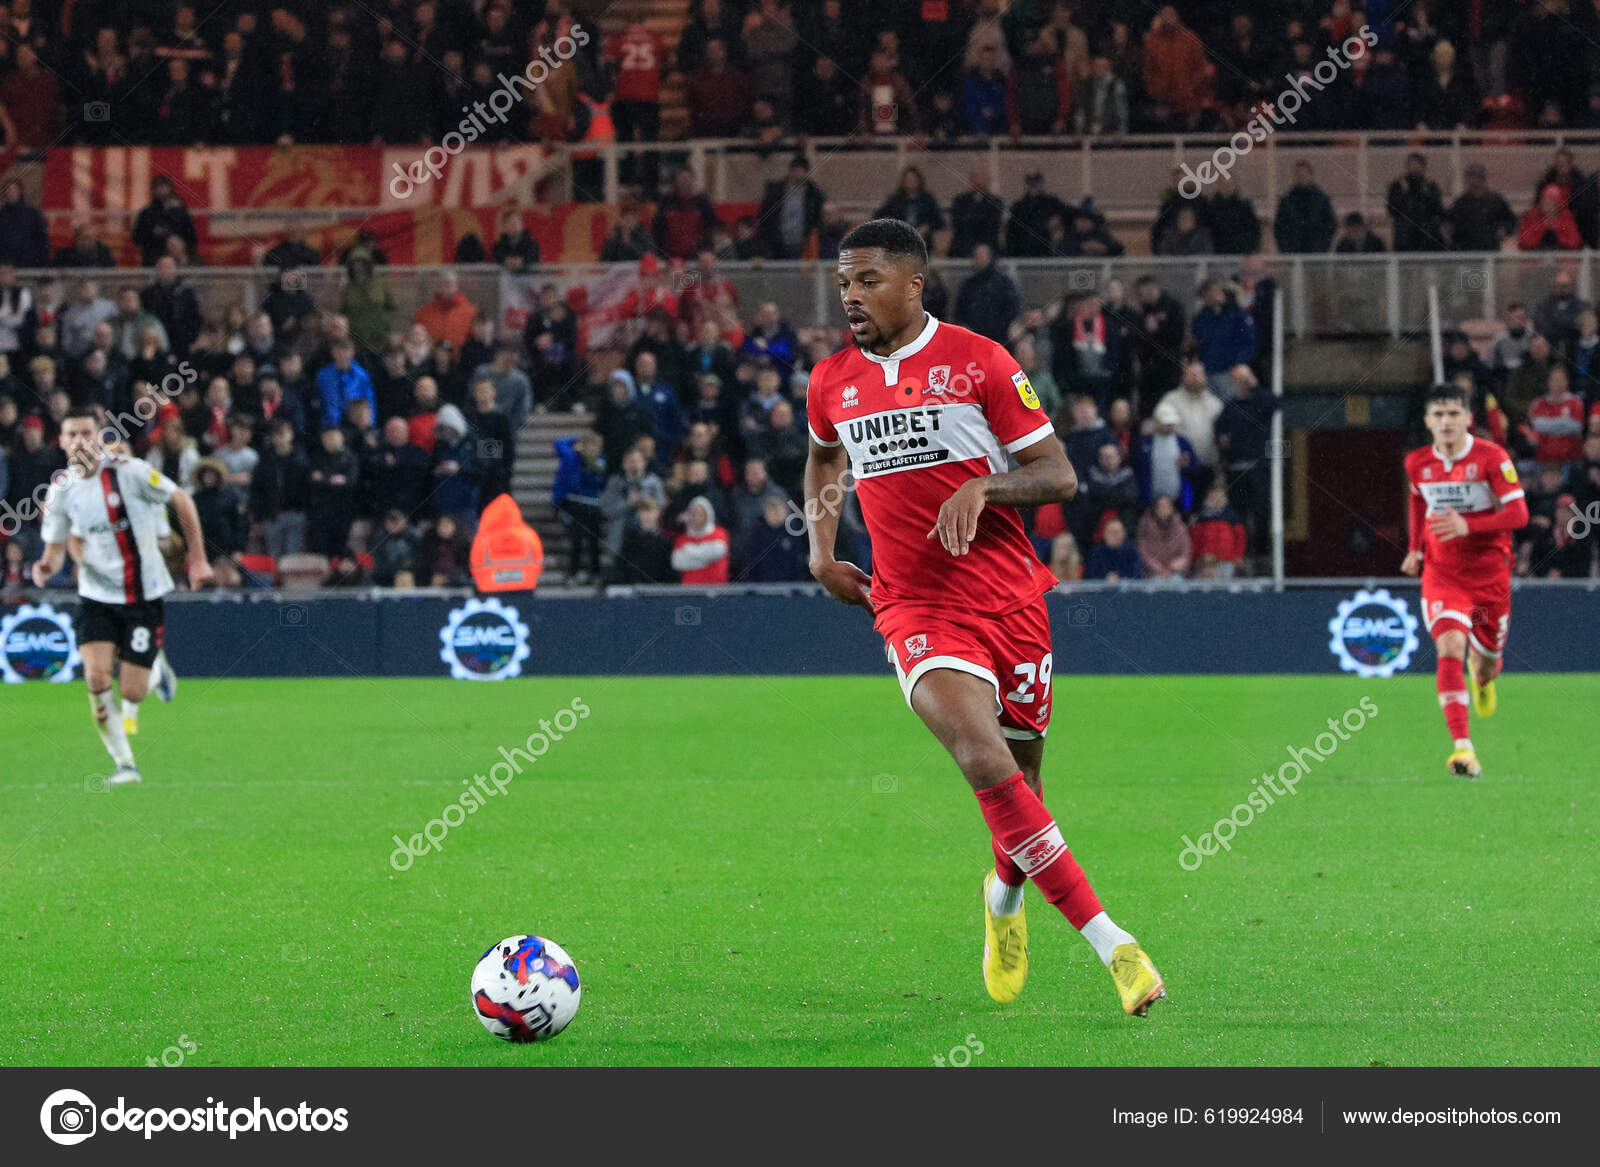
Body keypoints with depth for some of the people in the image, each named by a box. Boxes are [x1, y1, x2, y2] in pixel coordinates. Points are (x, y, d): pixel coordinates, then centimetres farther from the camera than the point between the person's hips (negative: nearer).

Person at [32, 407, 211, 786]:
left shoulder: (130, 471, -16)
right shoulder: (61, 491, -4)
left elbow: (181, 500, -3)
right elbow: (57, 545, 7)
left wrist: (197, 558, 0)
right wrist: (48, 565, -18)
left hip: (144, 595, -3)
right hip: (97, 596, 3)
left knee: (131, 692, -4)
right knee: (96, 677, -18)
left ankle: (156, 668, 33)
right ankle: (124, 763, -4)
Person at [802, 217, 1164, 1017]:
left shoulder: (978, 362, -3)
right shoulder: (831, 384, 8)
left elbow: (1059, 475, -2)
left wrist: (982, 487, -19)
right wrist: (821, 547, 17)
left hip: (1009, 597, 0)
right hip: (913, 607, 0)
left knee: (1019, 777, 8)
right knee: (984, 760, -24)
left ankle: (1006, 892, 44)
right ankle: (1108, 942, -25)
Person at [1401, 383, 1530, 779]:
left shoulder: (1492, 458, -13)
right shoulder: (1417, 463, 0)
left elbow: (1518, 513, -18)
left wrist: (1468, 525, -30)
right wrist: (1416, 547, 13)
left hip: (1490, 574, -1)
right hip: (1442, 573, 1)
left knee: (1487, 659, 12)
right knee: (1450, 647, -22)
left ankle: (1483, 674, 55)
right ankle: (1462, 747, -29)